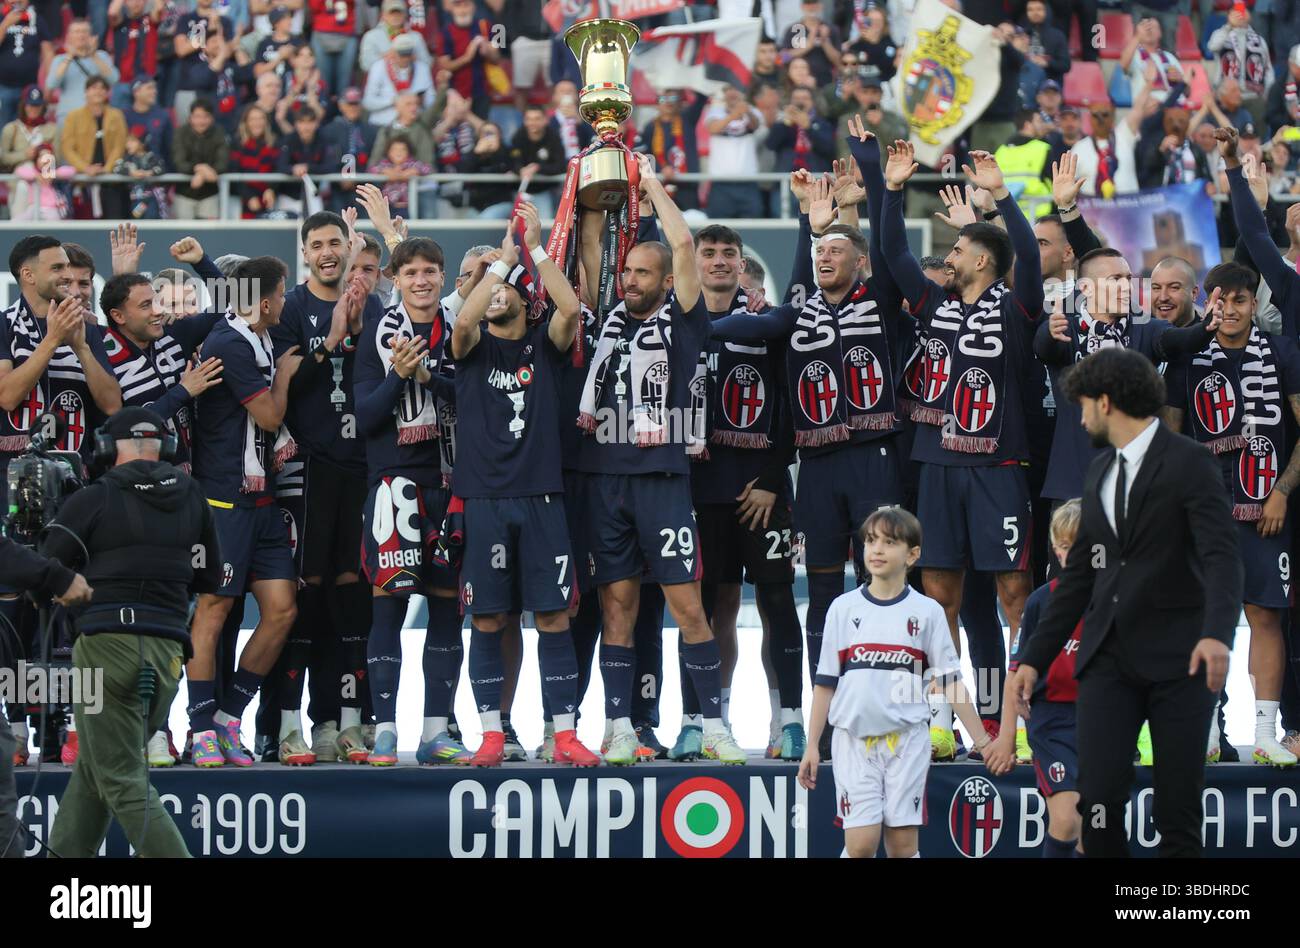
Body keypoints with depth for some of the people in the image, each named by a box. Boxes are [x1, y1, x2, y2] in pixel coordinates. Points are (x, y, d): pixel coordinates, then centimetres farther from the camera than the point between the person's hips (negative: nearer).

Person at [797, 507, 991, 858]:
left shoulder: (927, 612, 4)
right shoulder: (844, 608, 5)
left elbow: (949, 682, 4)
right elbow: (826, 683, 8)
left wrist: (981, 738, -2)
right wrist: (812, 746, 6)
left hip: (907, 740, 0)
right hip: (854, 739, 0)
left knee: (903, 844, -1)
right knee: (861, 843, -10)